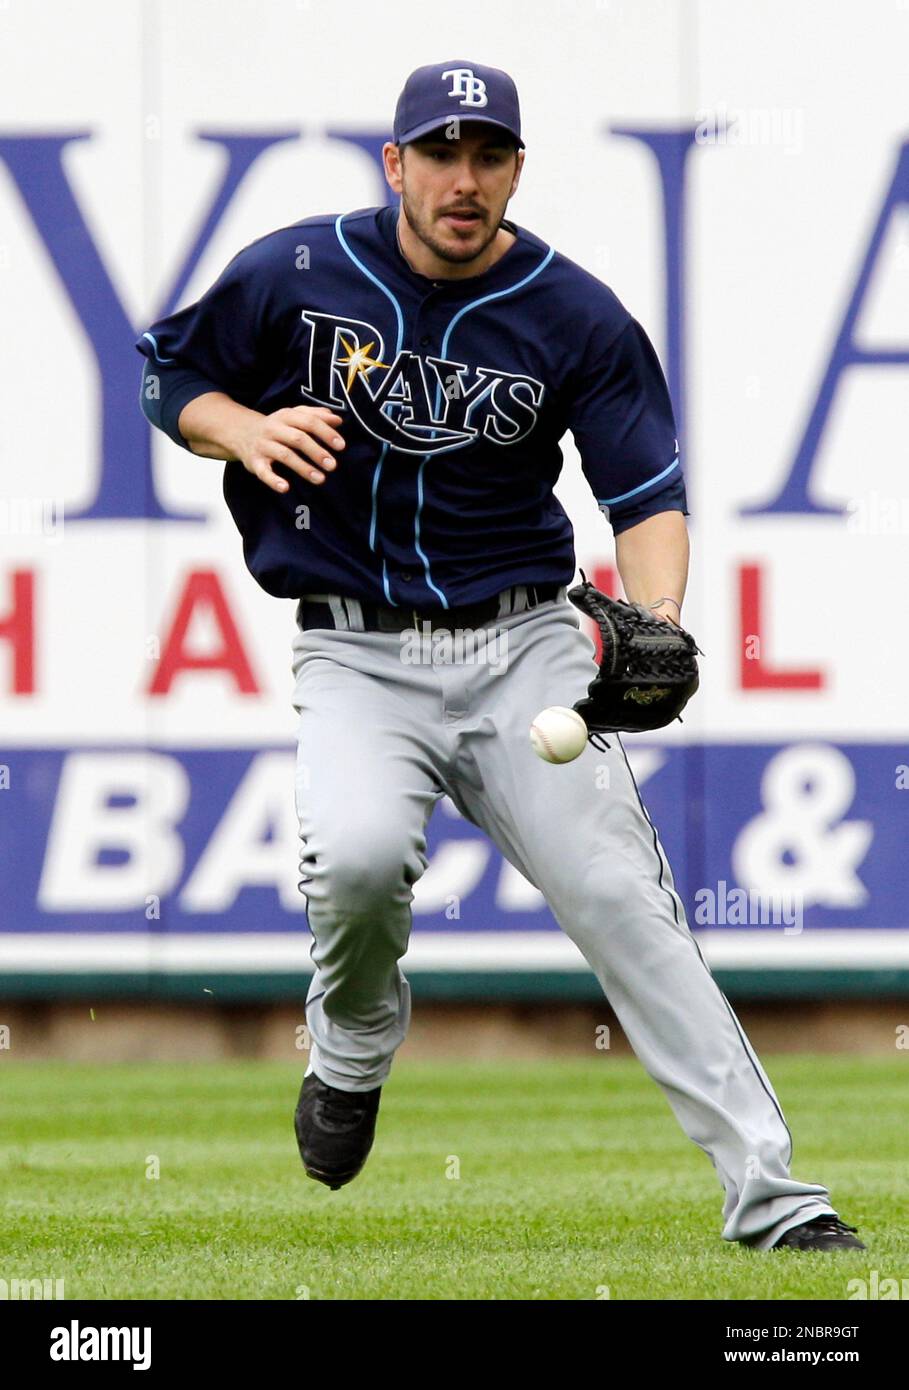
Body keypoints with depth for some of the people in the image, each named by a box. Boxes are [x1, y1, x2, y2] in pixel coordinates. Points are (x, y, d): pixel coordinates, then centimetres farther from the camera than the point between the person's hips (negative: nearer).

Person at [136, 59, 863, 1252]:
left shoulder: (576, 317, -4)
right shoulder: (296, 275, -3)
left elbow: (647, 492, -5)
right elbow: (169, 375, 10)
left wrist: (657, 619, -26)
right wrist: (246, 429, -13)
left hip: (522, 647, 1)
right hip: (358, 653, -1)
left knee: (622, 897, -11)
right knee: (360, 852, -29)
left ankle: (770, 1198, -11)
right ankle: (352, 1049, 5)